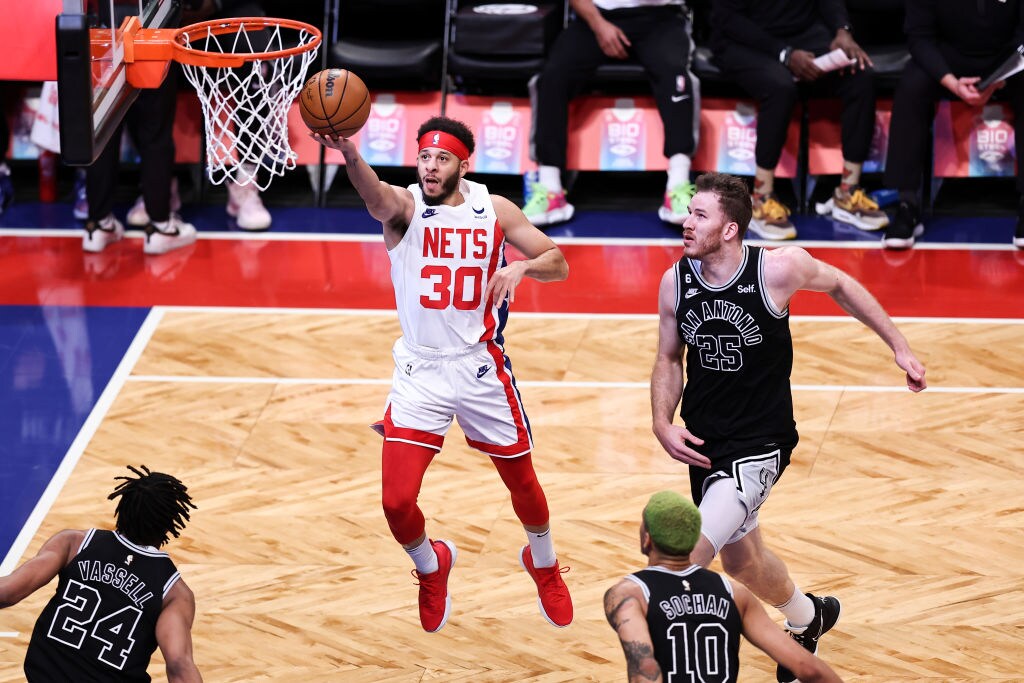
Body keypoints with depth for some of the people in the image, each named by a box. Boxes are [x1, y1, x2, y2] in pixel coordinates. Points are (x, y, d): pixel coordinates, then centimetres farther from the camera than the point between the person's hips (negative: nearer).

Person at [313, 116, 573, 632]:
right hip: (420, 371, -1)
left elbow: (558, 264, 1)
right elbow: (375, 195, -35)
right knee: (397, 502, -9)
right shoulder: (405, 206, -10)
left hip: (482, 367, 1)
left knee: (523, 482, 15)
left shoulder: (495, 210, -3)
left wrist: (522, 266, -22)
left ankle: (543, 564, 47)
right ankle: (431, 565, 25)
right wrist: (348, 152, -57)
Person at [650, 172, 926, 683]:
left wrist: (899, 346, 7)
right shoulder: (675, 282, -6)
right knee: (741, 559, 24)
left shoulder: (779, 268, -18)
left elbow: (840, 285, 2)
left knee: (685, 560, -22)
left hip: (758, 446, -6)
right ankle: (808, 620, 54)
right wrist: (662, 424, -8)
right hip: (705, 444, 6)